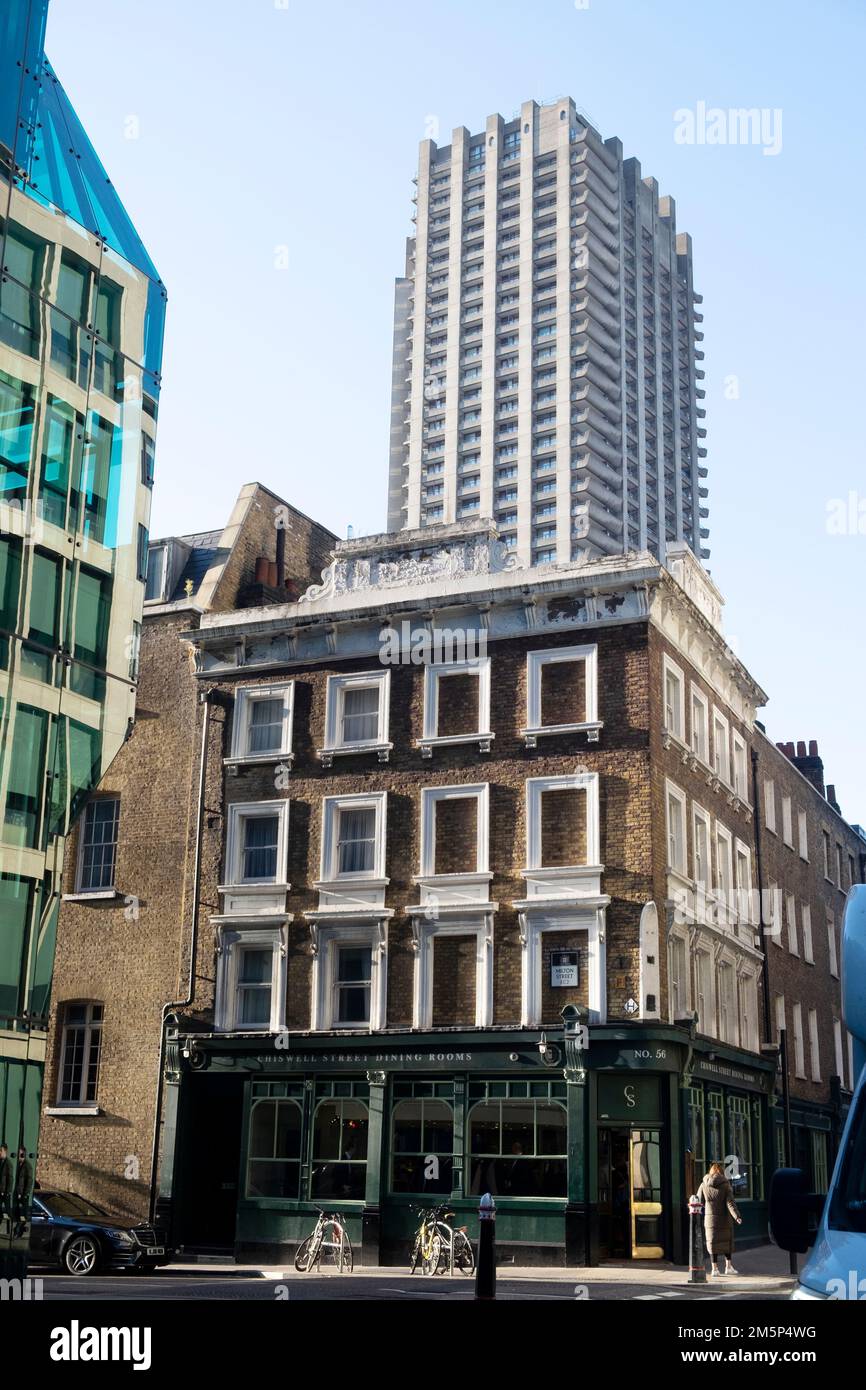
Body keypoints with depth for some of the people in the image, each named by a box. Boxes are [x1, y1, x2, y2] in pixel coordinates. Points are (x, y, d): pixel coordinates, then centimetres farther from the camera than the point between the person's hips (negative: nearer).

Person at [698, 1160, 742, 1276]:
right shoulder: (726, 1185, -8)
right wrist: (737, 1216, -17)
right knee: (726, 1242, 14)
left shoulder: (704, 1185, -1)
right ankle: (728, 1266, 17)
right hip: (724, 1219, -1)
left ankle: (714, 1269, 5)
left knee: (713, 1243, 6)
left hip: (710, 1219, 1)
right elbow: (730, 1203, -15)